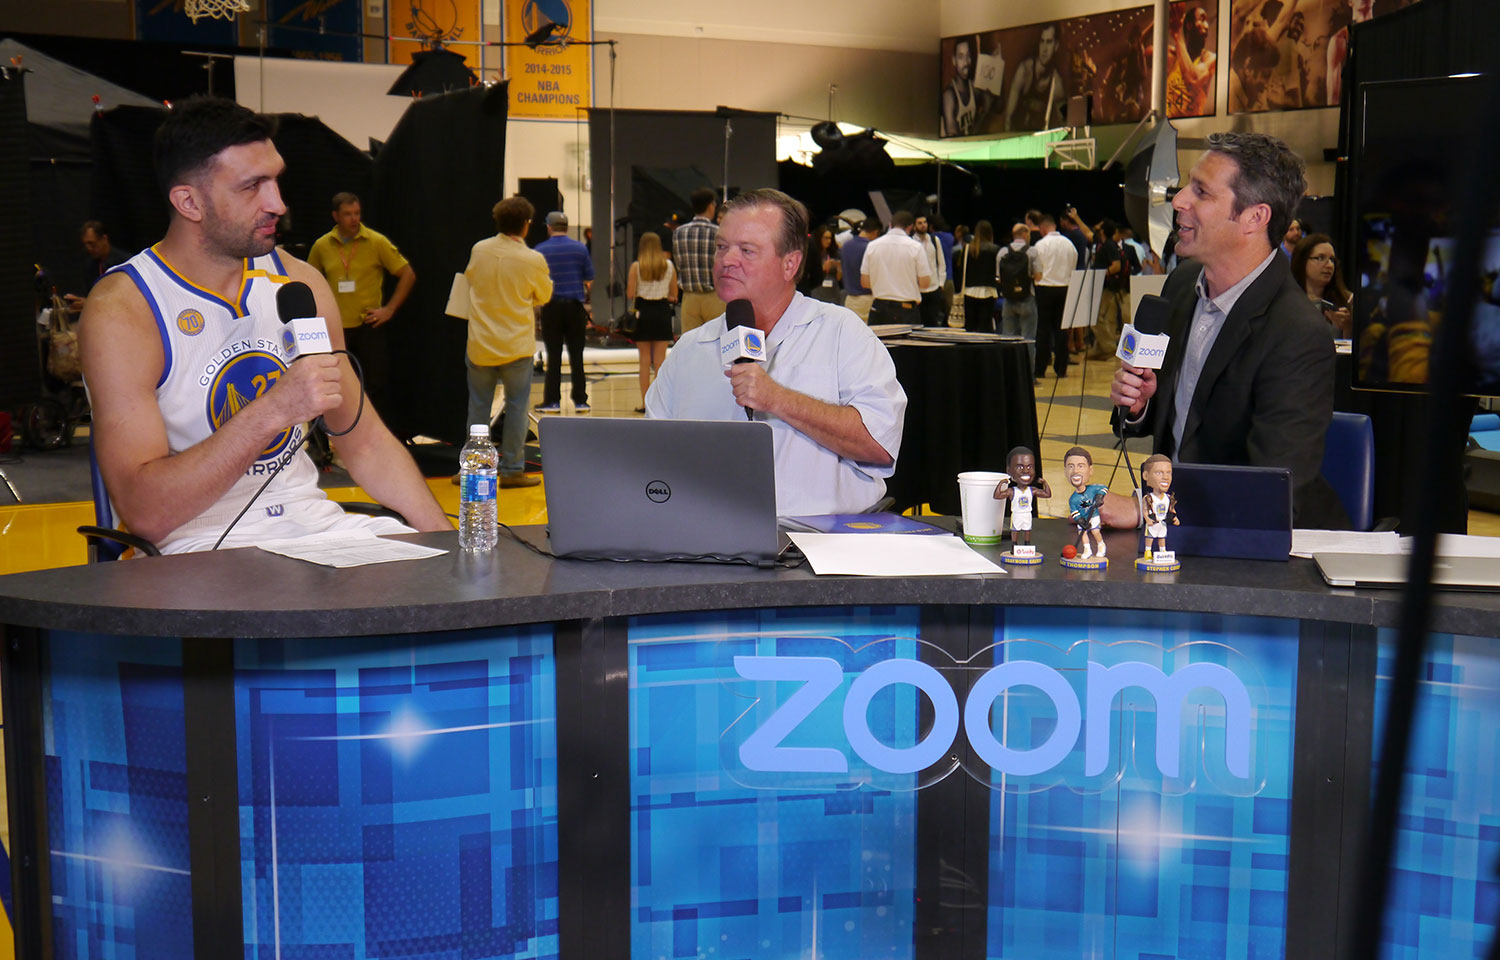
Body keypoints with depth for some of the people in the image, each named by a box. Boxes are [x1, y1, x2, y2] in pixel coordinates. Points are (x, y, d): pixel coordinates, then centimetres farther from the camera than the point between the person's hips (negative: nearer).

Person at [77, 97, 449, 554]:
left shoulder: (299, 283, 8)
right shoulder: (121, 311, -10)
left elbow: (365, 444, 13)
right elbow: (144, 512, -19)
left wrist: (443, 533, -2)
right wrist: (273, 411, -26)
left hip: (311, 521, 6)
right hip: (204, 544, -6)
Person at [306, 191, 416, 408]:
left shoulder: (377, 242, -5)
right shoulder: (322, 246, 4)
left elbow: (408, 275, -2)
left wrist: (389, 309, -7)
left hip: (369, 325, -2)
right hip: (336, 327, 2)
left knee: (374, 384, -3)